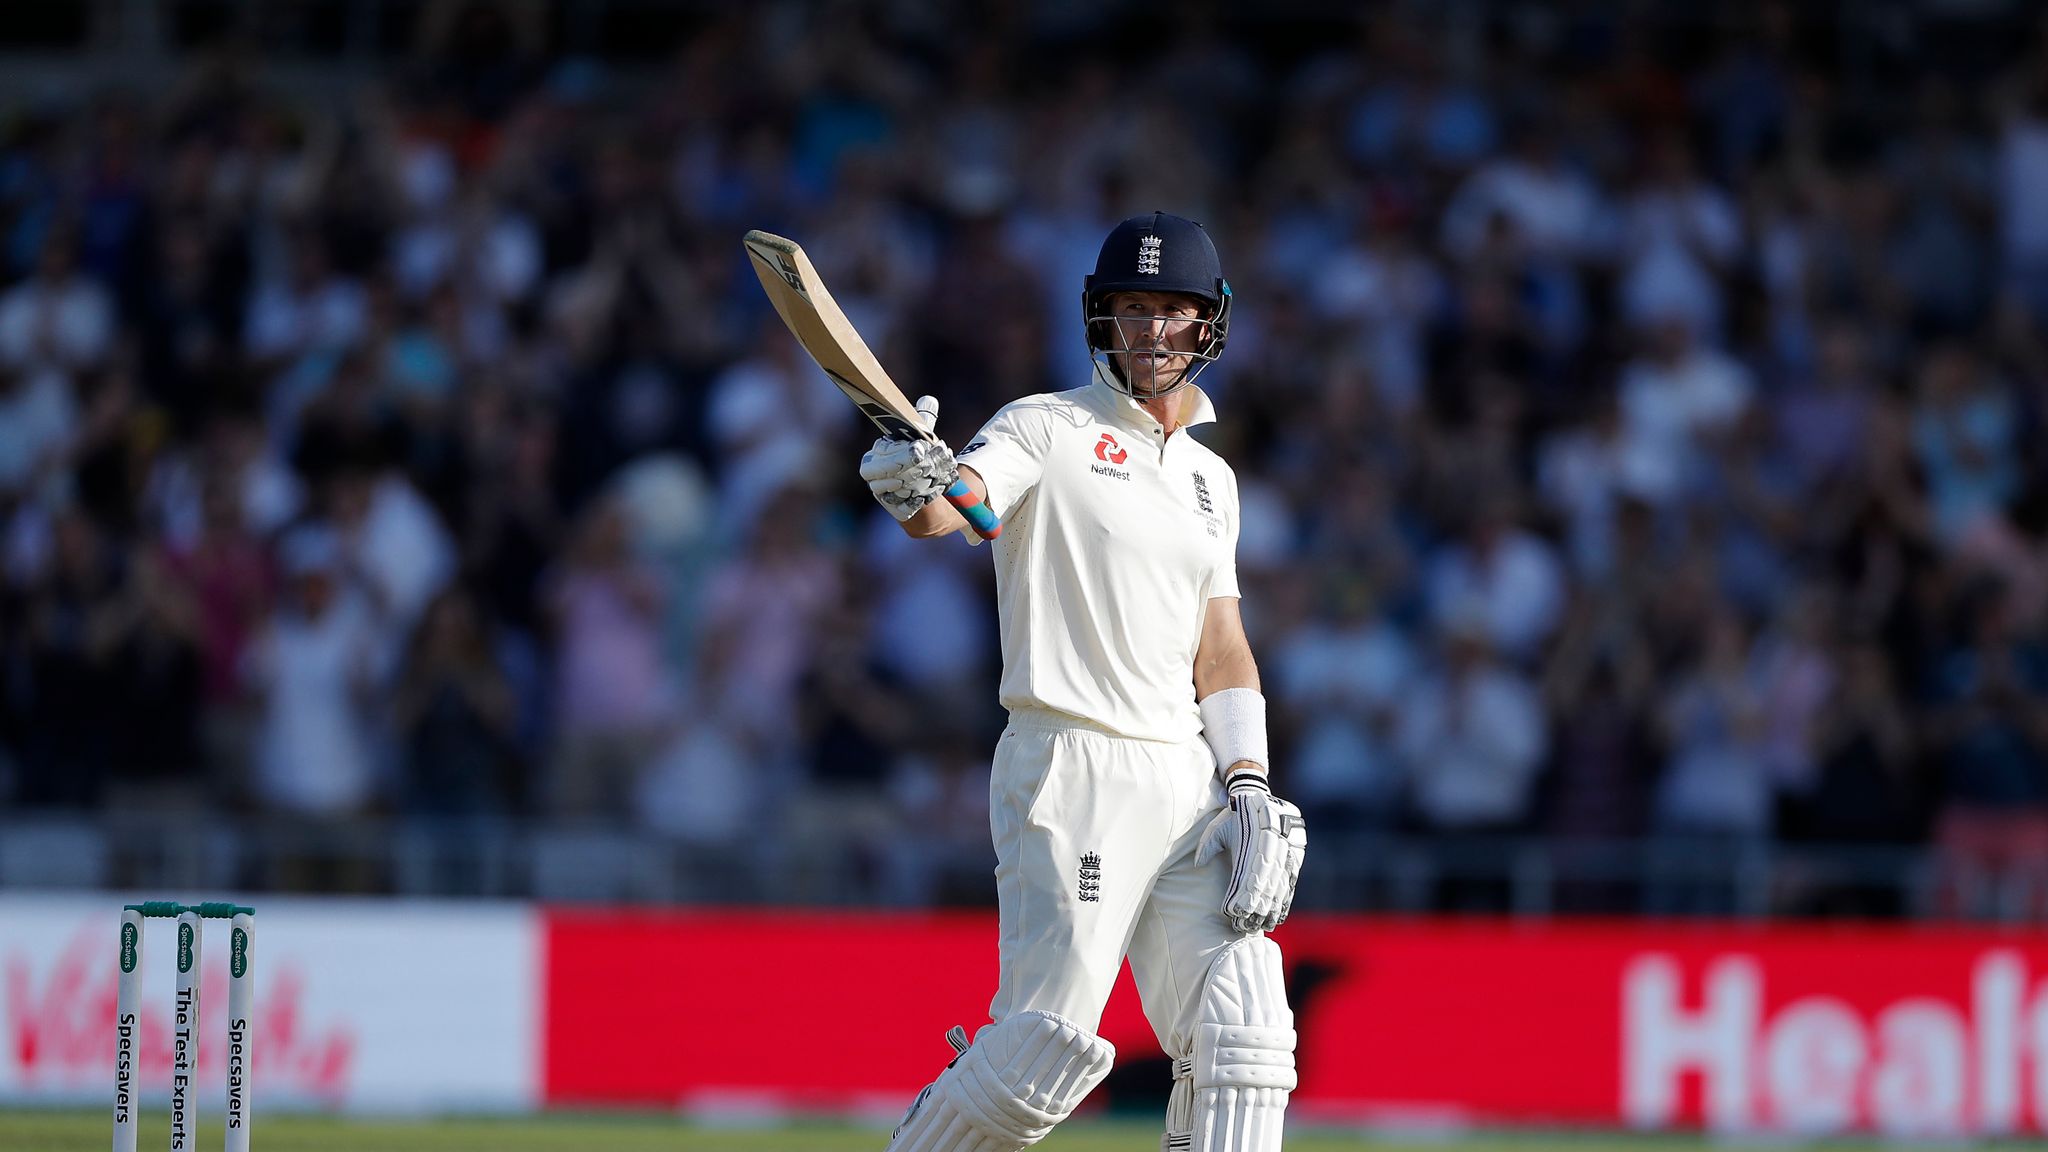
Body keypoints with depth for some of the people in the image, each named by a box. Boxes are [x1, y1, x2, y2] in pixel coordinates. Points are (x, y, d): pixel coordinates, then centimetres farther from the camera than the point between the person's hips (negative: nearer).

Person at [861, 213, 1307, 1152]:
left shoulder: (1211, 478, 20)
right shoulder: (1047, 430, 1)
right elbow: (948, 507, -19)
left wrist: (1248, 787, 4)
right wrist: (912, 488, -43)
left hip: (1186, 782, 6)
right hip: (1072, 773, -6)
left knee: (1241, 1038, -6)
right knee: (1050, 1045, -13)